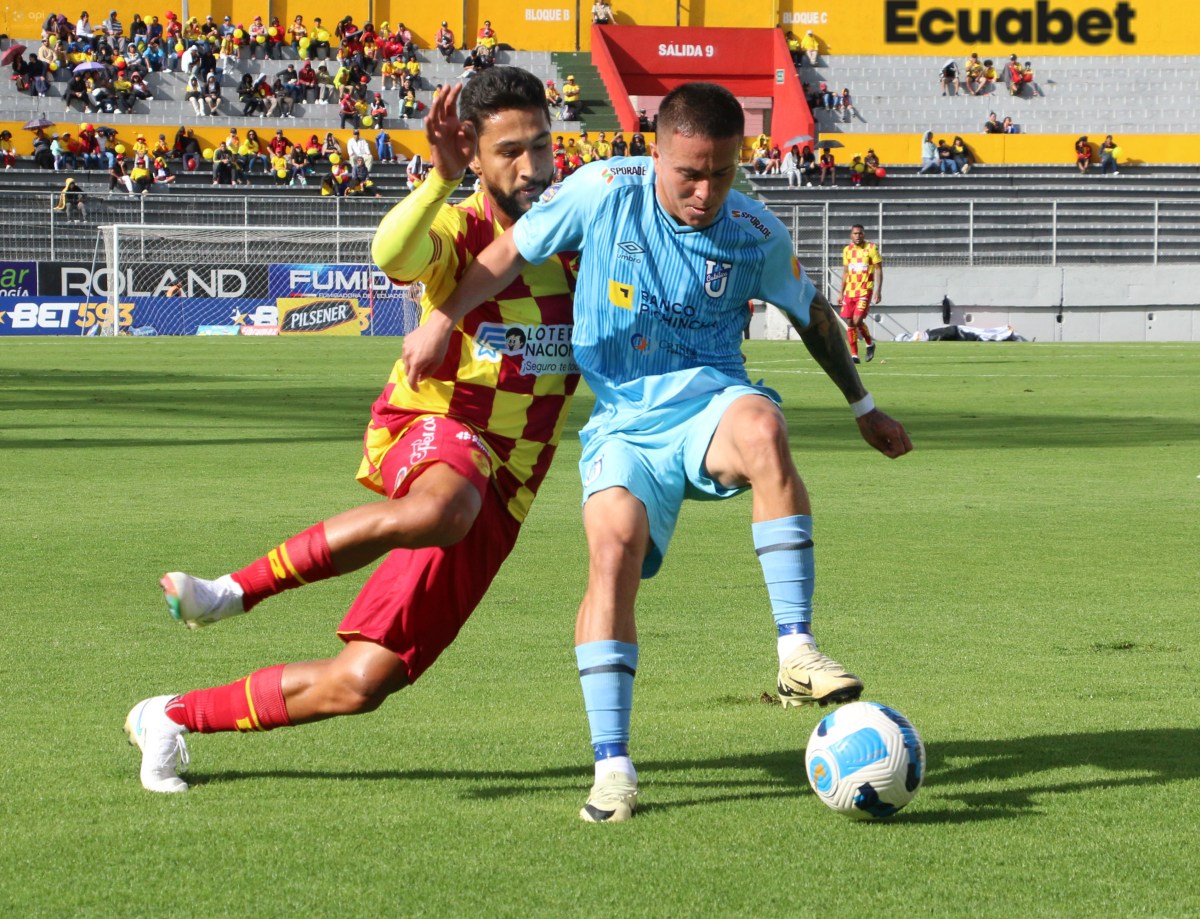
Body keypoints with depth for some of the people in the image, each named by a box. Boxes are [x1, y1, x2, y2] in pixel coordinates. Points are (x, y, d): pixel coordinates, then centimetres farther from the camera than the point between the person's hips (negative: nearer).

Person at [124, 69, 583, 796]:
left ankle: (174, 717, 15)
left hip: (501, 492, 4)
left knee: (358, 686, -4)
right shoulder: (460, 227, -8)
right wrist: (441, 181, -46)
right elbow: (394, 255, -30)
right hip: (431, 425, -4)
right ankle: (237, 589, -31)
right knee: (443, 508, -45)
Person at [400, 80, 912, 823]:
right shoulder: (603, 192, -7)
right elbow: (513, 252, 8)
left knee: (760, 427, -38)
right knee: (614, 548, -27)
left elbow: (813, 315, 16)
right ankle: (612, 765, -20)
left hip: (709, 402, 0)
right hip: (624, 420, 0)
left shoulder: (757, 235, -3)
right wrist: (443, 321, 3)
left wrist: (865, 407, 24)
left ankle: (797, 652, -37)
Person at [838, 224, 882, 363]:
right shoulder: (847, 250, 10)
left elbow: (878, 270, -3)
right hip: (850, 292, 5)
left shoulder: (871, 248, -3)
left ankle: (870, 344, 10)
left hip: (865, 291, -5)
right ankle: (854, 355, 8)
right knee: (849, 323, 1)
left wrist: (878, 291, -10)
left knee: (857, 320, -16)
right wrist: (841, 292, 14)